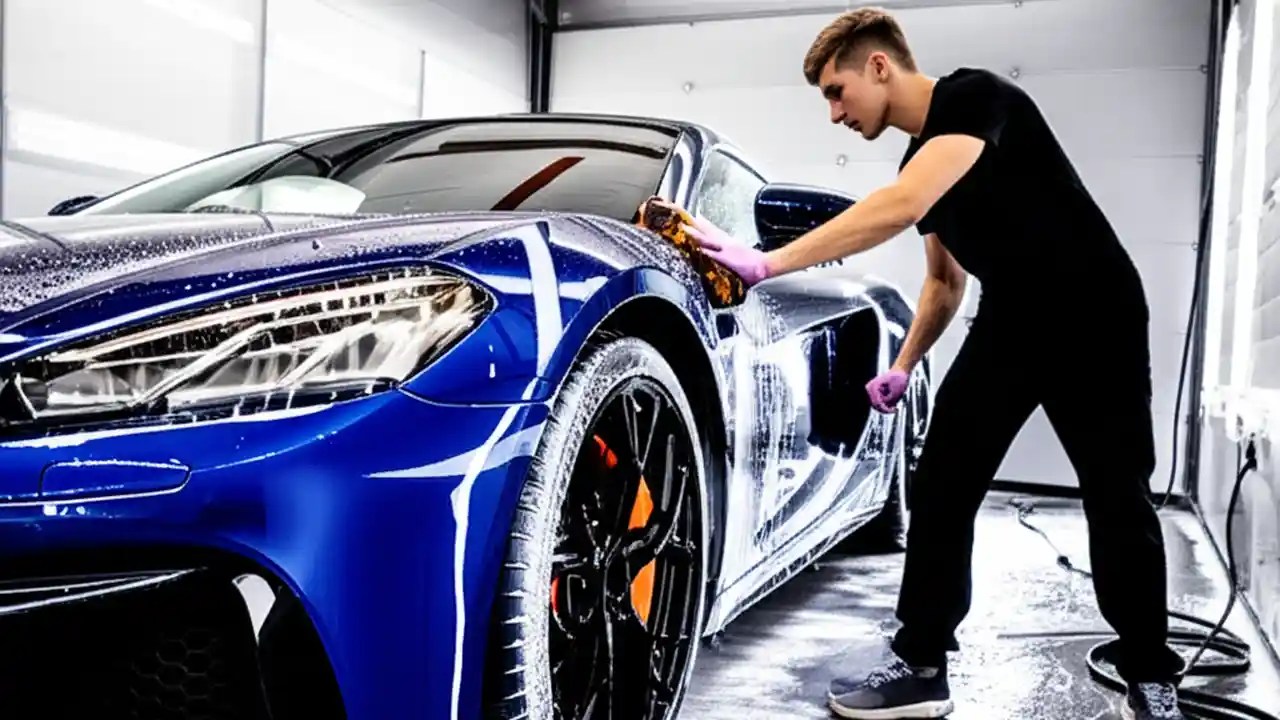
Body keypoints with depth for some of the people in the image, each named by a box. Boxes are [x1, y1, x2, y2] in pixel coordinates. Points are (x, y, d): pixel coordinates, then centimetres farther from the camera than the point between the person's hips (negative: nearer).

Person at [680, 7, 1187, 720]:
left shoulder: (976, 97, -17)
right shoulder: (921, 159, 9)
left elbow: (899, 207, -34)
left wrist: (765, 264, -34)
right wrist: (903, 367, 8)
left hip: (1096, 319, -8)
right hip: (1009, 324, 8)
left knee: (1117, 502, 0)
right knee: (941, 490, 1)